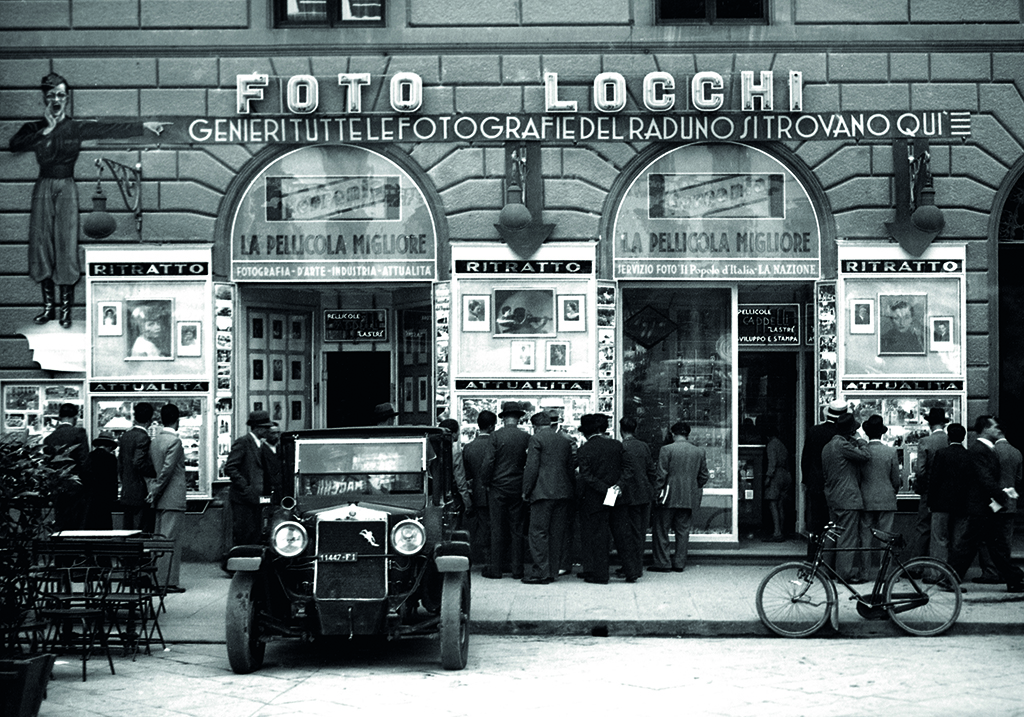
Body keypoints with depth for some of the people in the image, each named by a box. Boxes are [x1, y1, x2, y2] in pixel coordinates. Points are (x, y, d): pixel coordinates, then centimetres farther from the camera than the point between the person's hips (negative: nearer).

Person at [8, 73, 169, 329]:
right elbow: (15, 144, -12)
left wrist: (144, 126, -9)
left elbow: (112, 129, -2)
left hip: (66, 188, -1)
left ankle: (66, 309, 0)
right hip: (43, 188, 1)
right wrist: (46, 131, -13)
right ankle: (48, 306, 10)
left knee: (66, 246, -5)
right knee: (42, 245, 1)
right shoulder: (34, 129, 6)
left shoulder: (77, 128, 5)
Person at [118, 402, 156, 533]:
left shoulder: (125, 436, 12)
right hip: (141, 496, -8)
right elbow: (139, 463, -23)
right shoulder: (143, 437, -14)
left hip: (126, 495, 8)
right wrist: (155, 473, -11)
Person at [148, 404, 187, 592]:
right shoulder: (175, 441, -13)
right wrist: (155, 492, -10)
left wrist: (153, 490, 10)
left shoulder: (154, 441, 11)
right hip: (173, 499, -8)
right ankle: (169, 581, -6)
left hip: (159, 499, 8)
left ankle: (157, 579, 16)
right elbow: (167, 469, -18)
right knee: (171, 540, -6)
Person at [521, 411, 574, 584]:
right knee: (556, 533, 10)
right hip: (563, 492, 7)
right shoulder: (565, 441, 14)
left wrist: (526, 491, -3)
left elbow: (531, 468, -10)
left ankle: (540, 572, -7)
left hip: (543, 492, -6)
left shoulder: (536, 439, -5)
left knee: (538, 532, -4)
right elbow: (570, 468, 17)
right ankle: (552, 571, 13)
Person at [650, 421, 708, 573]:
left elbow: (661, 475, -9)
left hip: (669, 497, -4)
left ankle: (662, 562, 2)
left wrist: (657, 493, -2)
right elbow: (704, 476, 9)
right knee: (683, 530, 10)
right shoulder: (700, 452, 5)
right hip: (689, 498, 4)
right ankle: (679, 563, 10)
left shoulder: (666, 450, -8)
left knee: (661, 529, 4)